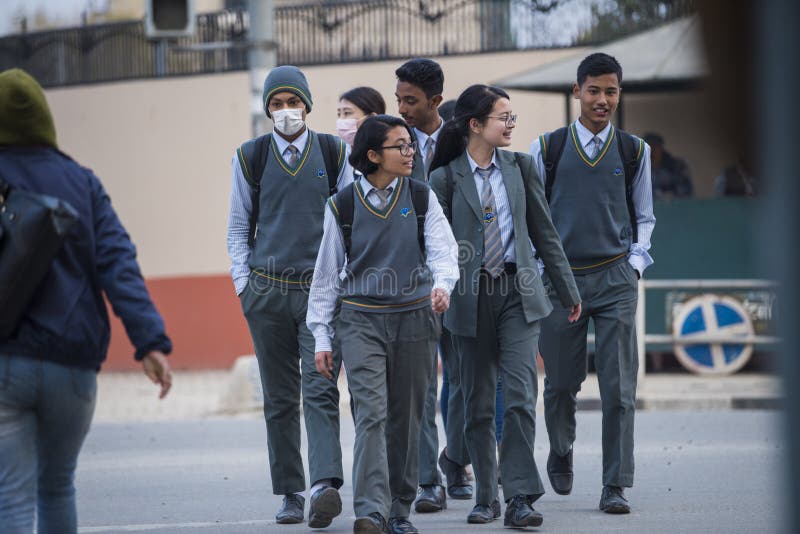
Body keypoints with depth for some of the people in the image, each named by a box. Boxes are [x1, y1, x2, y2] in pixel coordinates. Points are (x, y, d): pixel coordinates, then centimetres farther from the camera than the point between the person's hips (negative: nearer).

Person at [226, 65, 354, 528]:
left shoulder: (334, 153, 5)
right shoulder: (250, 157, 7)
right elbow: (239, 226, 13)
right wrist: (244, 283, 4)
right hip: (268, 291, 2)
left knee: (321, 389, -14)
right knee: (280, 398, 5)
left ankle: (326, 485, -25)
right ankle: (290, 492, 10)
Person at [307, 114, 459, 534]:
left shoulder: (422, 197, 4)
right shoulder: (343, 205, 1)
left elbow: (442, 248, -6)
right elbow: (326, 272, 6)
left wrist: (442, 284, -29)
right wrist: (321, 337, 4)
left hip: (415, 318, 2)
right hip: (362, 321, -2)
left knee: (406, 417, 8)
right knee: (371, 413, -14)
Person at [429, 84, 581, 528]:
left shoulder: (520, 167, 7)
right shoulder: (445, 178, -1)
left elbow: (544, 232, 12)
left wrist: (569, 291, 14)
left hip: (518, 292, 1)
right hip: (471, 298, -1)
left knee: (520, 395, -11)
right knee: (478, 403, 6)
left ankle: (520, 498, -11)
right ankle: (486, 498, 17)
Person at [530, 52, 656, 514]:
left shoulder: (634, 151, 7)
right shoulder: (548, 148, 3)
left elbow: (644, 217, 16)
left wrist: (635, 263, 3)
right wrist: (538, 269, 1)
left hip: (616, 280, 0)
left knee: (620, 386, -7)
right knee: (561, 382, 6)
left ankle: (616, 487, -4)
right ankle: (561, 457, 34)